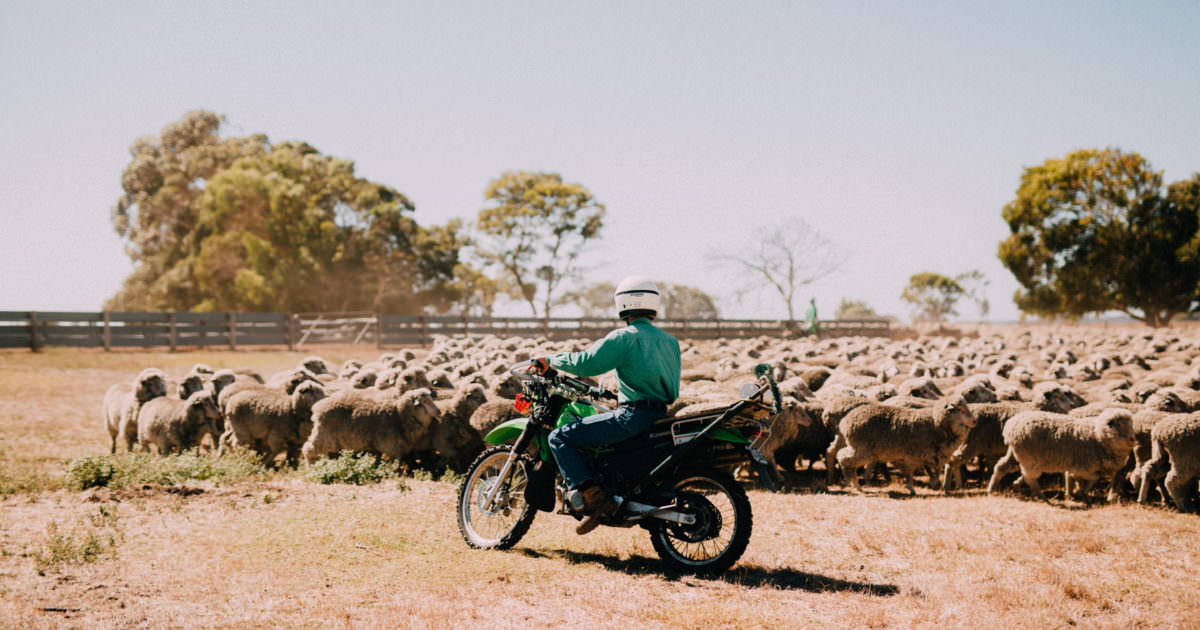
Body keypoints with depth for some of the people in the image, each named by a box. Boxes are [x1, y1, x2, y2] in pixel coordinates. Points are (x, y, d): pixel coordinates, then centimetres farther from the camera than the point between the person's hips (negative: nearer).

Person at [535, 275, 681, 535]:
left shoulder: (625, 337, -8)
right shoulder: (670, 342, 15)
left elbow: (586, 363, -17)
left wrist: (549, 361, -1)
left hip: (633, 415, -9)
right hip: (661, 414, 9)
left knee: (559, 437, -5)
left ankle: (594, 498, -20)